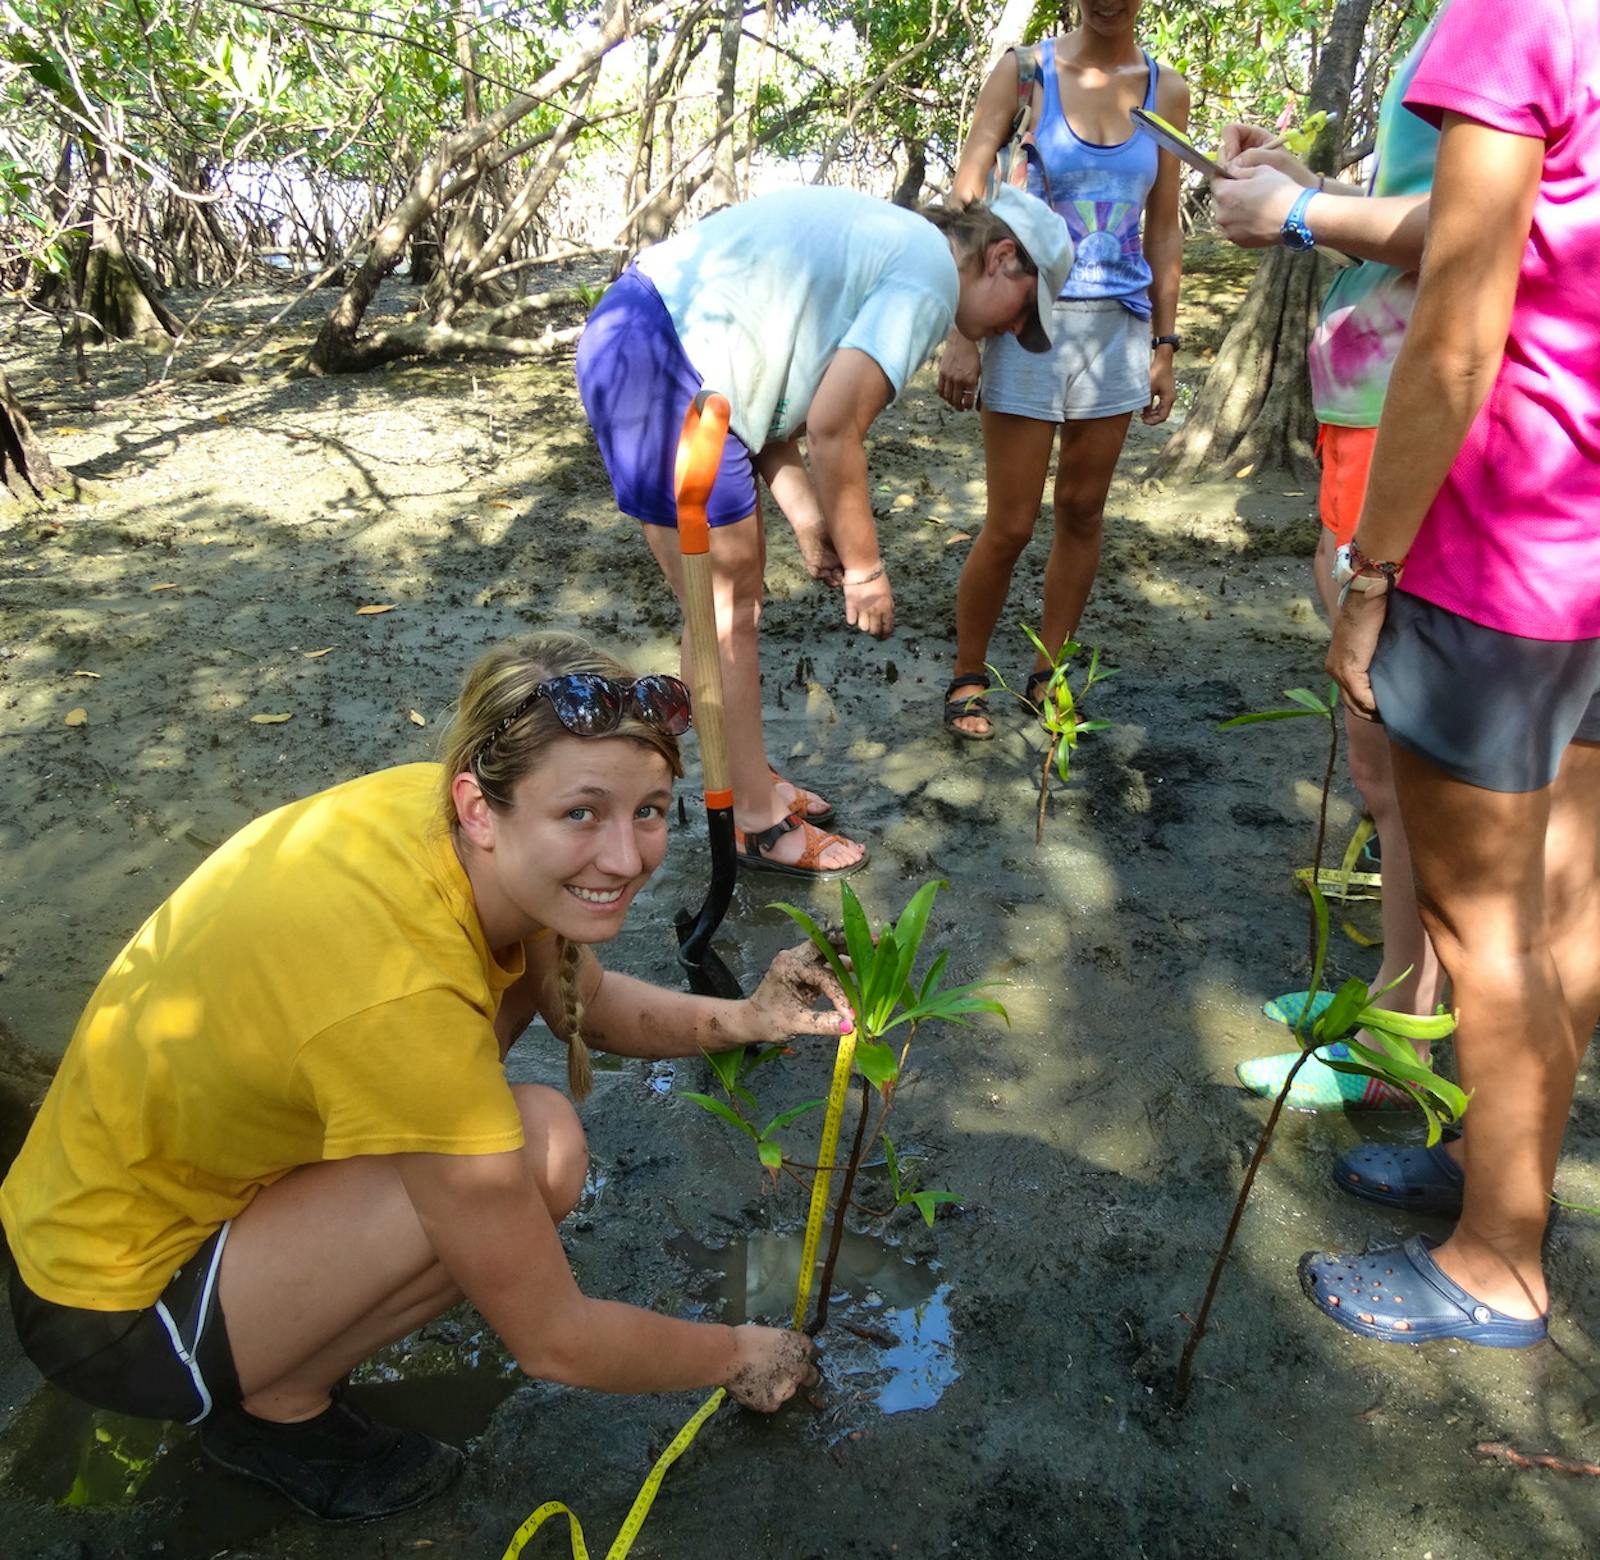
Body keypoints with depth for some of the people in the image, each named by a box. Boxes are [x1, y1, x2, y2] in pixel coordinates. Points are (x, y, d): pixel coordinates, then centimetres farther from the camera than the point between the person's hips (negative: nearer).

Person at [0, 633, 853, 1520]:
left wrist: (740, 1020, -13)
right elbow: (552, 1342, -24)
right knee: (541, 1148, -26)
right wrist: (738, 1357, -6)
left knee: (516, 967, 0)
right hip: (113, 1312, -7)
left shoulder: (438, 809, -15)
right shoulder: (402, 999, -36)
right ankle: (276, 1402, 0)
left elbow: (587, 1002, 5)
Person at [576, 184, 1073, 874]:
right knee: (725, 608, -2)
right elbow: (834, 430, -17)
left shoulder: (888, 240, 22)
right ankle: (755, 824, 11)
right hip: (658, 360, -10)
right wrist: (864, 567, -6)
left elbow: (773, 400, 18)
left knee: (740, 581, 17)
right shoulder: (931, 272, -8)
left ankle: (749, 782, 29)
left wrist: (809, 521, 13)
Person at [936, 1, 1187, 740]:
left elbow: (1162, 230, 11)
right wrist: (959, 333, -14)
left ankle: (1048, 673, 21)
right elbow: (965, 208, -6)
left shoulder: (1166, 91, 7)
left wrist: (1164, 345, 8)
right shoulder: (1025, 72, -3)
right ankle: (967, 679, 14)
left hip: (1118, 328, 4)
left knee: (1082, 512, 7)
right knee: (1010, 526, -3)